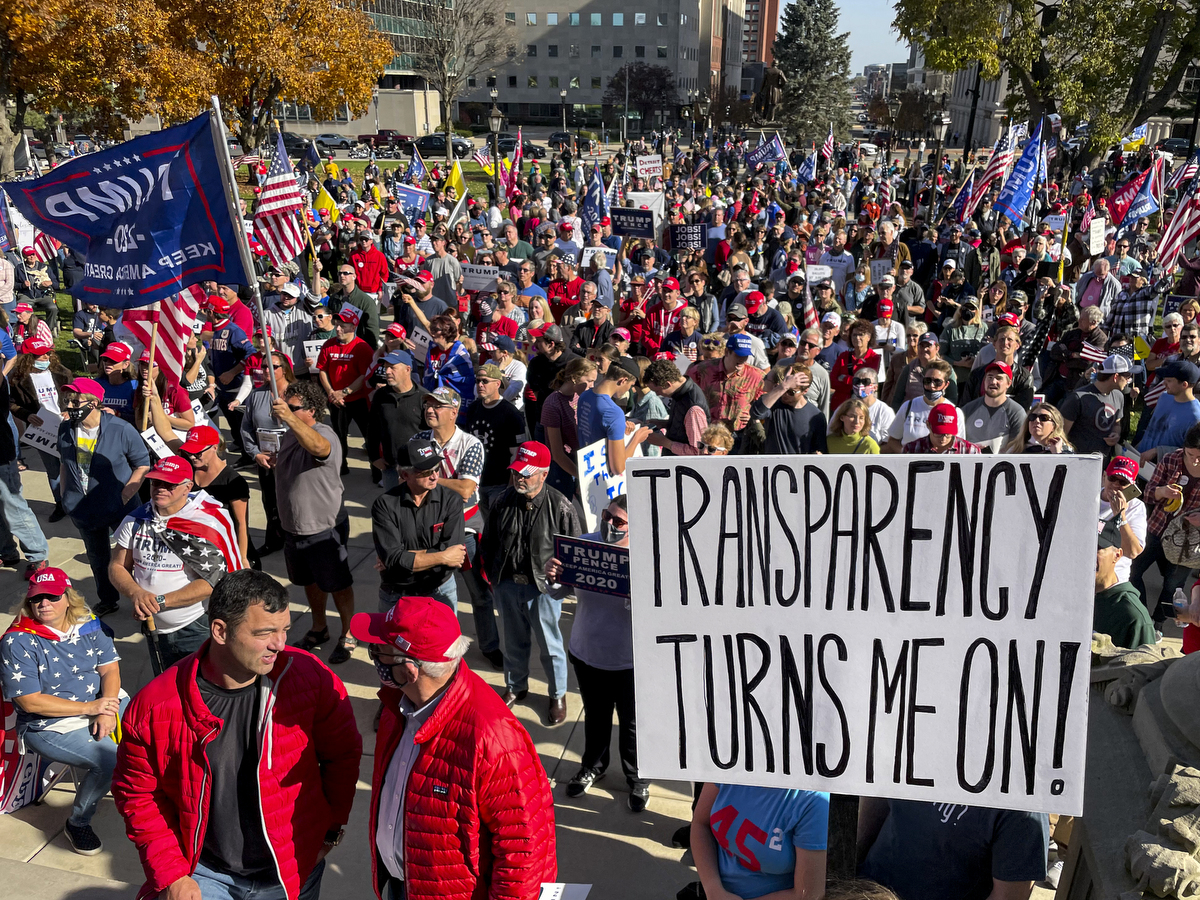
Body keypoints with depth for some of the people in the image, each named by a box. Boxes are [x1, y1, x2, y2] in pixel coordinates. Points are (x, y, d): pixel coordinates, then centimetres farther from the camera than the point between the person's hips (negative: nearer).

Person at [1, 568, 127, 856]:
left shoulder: (88, 624, 2)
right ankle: (77, 824, -1)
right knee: (111, 759, -27)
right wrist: (89, 708, -19)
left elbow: (110, 670, 1)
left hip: (104, 702, 6)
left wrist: (107, 712, -17)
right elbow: (30, 702, -15)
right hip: (50, 725, -5)